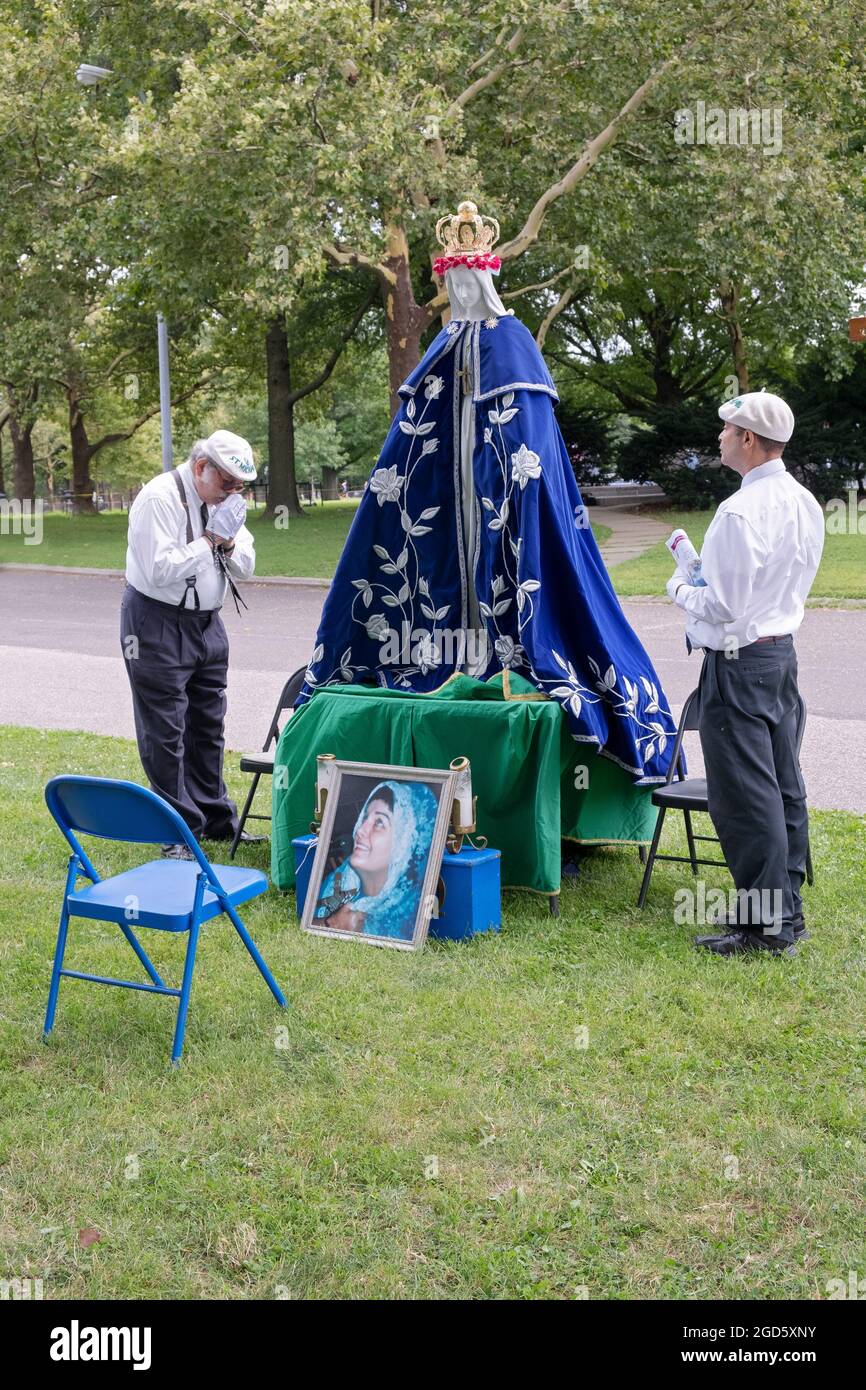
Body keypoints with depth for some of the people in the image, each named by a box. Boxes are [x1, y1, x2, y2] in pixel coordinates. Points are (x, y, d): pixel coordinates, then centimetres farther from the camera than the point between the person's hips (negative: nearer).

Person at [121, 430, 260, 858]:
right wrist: (210, 539, -18)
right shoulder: (159, 498, -16)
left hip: (207, 623, 8)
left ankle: (216, 820, 25)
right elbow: (161, 570, -24)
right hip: (158, 625, -8)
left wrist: (230, 544, -10)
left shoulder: (222, 499, 8)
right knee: (165, 732, -3)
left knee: (208, 726, 14)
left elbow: (245, 567, 11)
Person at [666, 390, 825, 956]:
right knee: (784, 787, 14)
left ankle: (764, 924, 3)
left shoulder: (740, 512, -21)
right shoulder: (805, 503, 7)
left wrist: (682, 590, -1)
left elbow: (723, 606, -21)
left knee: (744, 794, -3)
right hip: (783, 650, 9)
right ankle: (788, 909, 23)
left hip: (738, 663, -9)